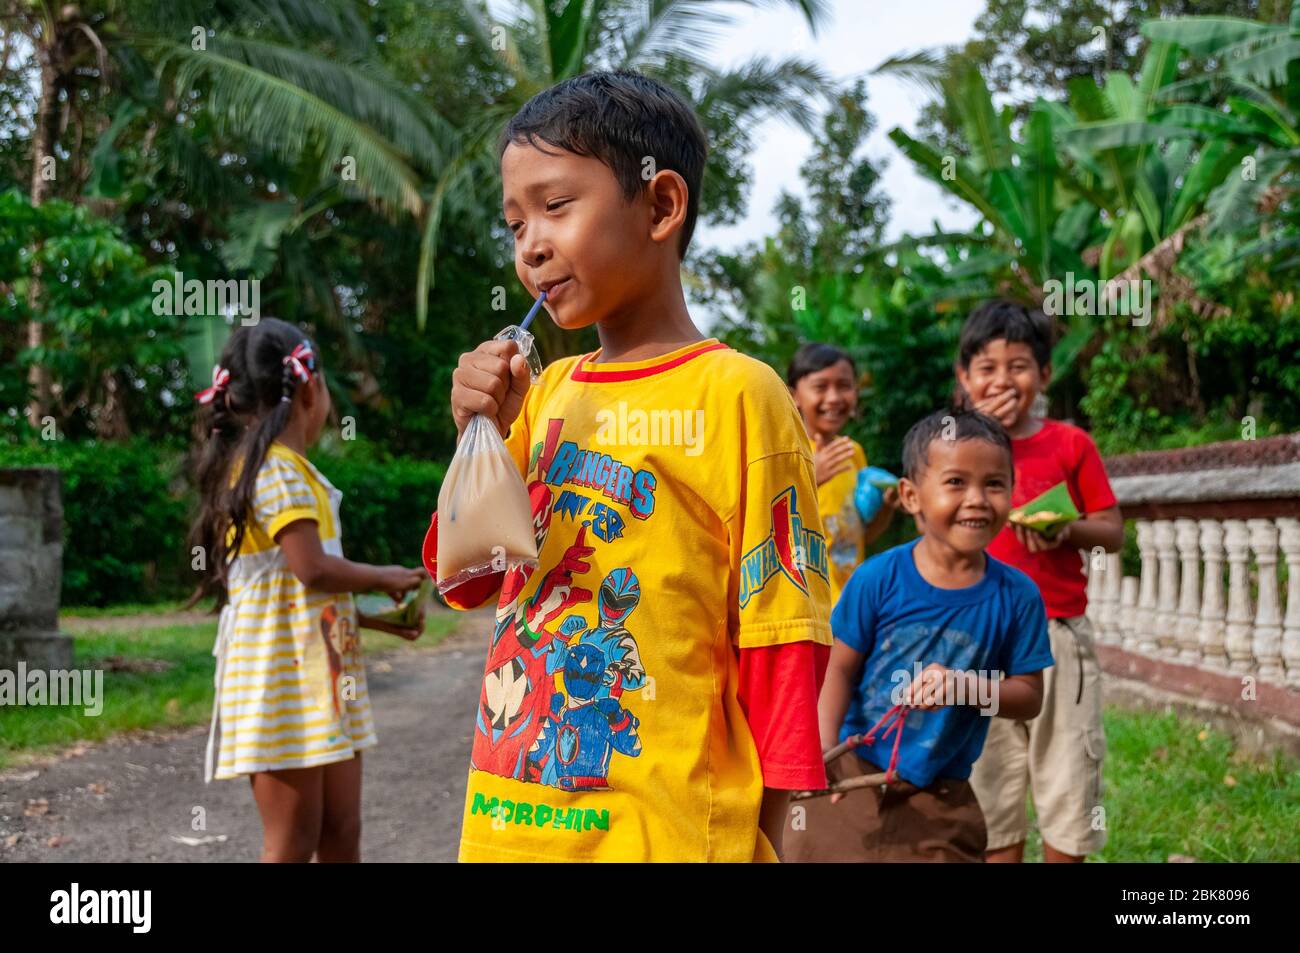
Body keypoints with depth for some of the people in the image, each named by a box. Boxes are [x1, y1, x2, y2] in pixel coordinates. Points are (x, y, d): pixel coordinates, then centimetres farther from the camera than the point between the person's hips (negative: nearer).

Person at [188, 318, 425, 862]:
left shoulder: (286, 470, 17)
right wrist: (385, 579, -6)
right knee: (292, 842, -4)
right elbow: (312, 569, -22)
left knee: (340, 832, 12)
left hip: (318, 677, 10)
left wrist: (377, 617, 14)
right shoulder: (278, 469, -13)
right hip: (282, 679, -10)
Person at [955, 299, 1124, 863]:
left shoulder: (1071, 444, 3)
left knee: (1065, 786, 2)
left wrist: (1066, 529, -16)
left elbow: (1113, 532, 5)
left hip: (1058, 636, -1)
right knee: (991, 795, 7)